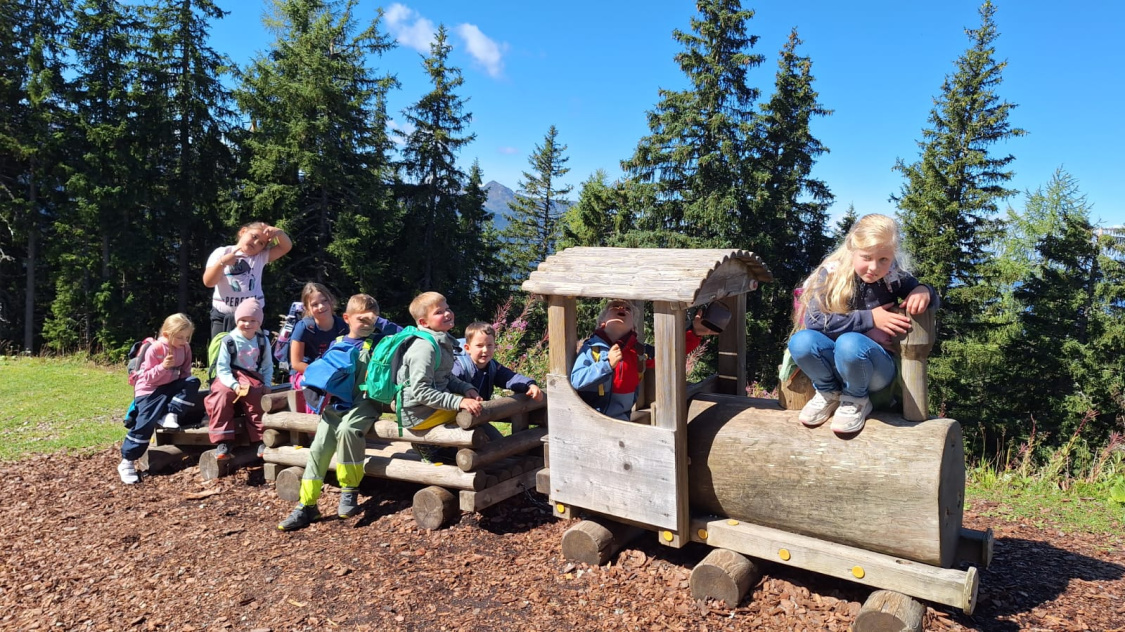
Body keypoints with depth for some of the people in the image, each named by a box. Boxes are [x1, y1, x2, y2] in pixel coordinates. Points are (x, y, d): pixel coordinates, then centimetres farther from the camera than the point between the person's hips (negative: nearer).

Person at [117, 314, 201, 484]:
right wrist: (163, 366, -31)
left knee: (193, 382, -20)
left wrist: (185, 389, -10)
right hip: (150, 389, -5)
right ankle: (126, 462, -5)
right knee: (145, 423, -17)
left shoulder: (185, 348, 1)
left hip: (172, 387, 5)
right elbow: (147, 377, -15)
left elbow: (185, 373, 10)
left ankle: (171, 415, -18)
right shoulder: (155, 349, -15)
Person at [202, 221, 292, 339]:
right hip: (222, 315, -1)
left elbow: (287, 246, 1)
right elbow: (208, 282, -5)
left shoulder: (261, 257, 7)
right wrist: (222, 262, -20)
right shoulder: (221, 252, 2)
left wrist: (278, 232, -19)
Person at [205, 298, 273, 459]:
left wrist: (267, 385, -5)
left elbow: (268, 366, 11)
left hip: (253, 379, 2)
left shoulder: (262, 341, 6)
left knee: (257, 399, -25)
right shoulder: (230, 341, -6)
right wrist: (234, 385, -23)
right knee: (222, 395, -29)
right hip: (230, 379, -2)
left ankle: (261, 440, -13)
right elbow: (222, 368, -9)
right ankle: (223, 442, -24)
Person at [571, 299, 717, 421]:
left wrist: (694, 332, -9)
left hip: (620, 420, 5)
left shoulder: (638, 351, 5)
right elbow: (576, 381, -20)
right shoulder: (592, 347, -8)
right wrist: (607, 364, -29)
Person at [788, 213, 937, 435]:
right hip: (834, 363, 1)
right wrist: (869, 319, -19)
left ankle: (856, 400, -4)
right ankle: (829, 393, -1)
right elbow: (813, 320, -17)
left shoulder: (895, 277, -5)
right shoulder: (832, 273, -8)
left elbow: (933, 299, 10)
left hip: (876, 366, -1)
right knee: (800, 341, -31)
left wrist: (924, 290, -16)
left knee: (850, 343, -36)